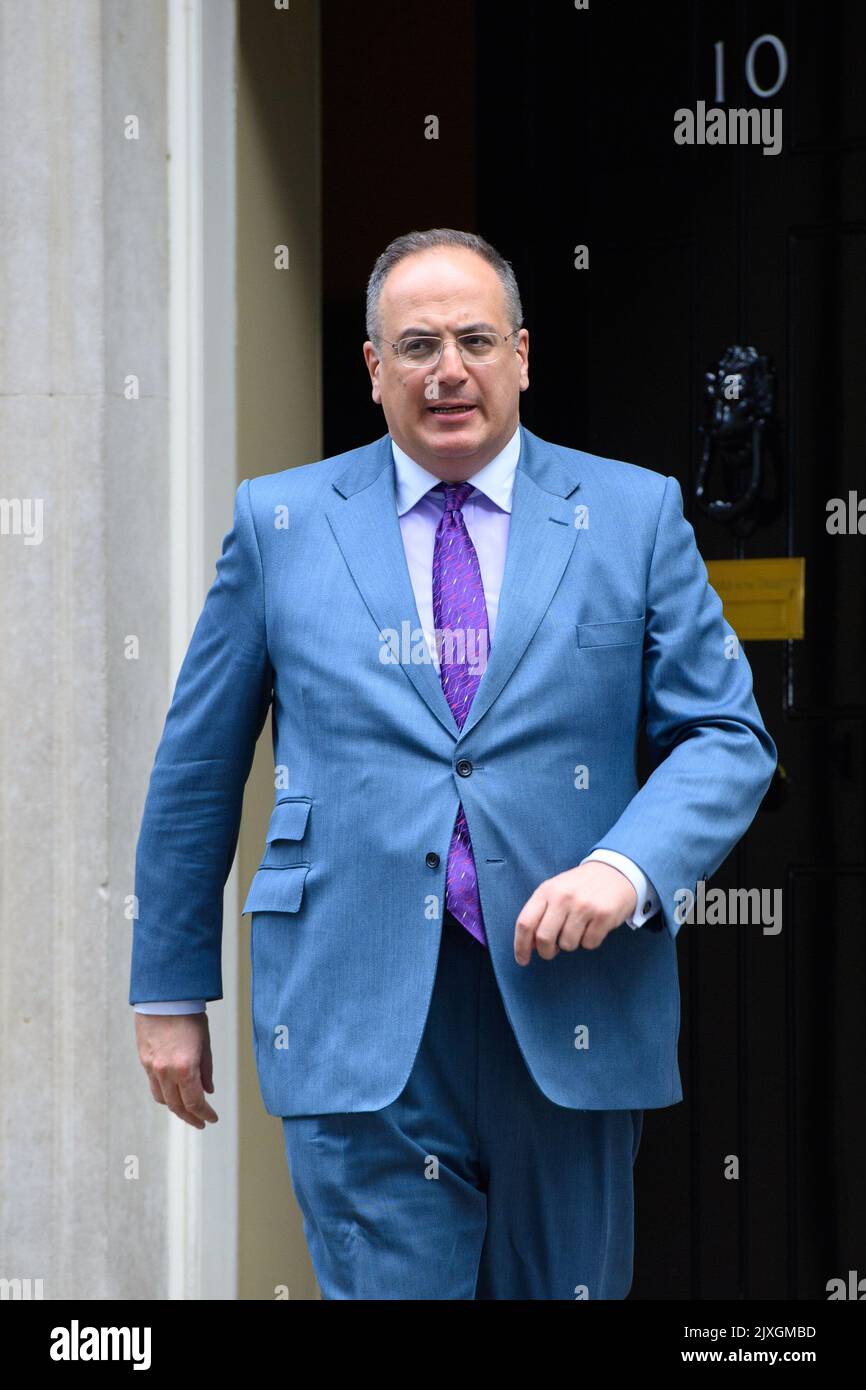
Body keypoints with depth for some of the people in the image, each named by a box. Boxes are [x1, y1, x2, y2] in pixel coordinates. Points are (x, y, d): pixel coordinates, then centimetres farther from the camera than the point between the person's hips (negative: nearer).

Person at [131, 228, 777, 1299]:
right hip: (359, 1026, -1)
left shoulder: (633, 513, 6)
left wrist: (626, 867, -14)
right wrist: (170, 990, 12)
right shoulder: (280, 522, 6)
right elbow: (197, 766, 11)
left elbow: (727, 735, 5)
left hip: (569, 1001, 2)